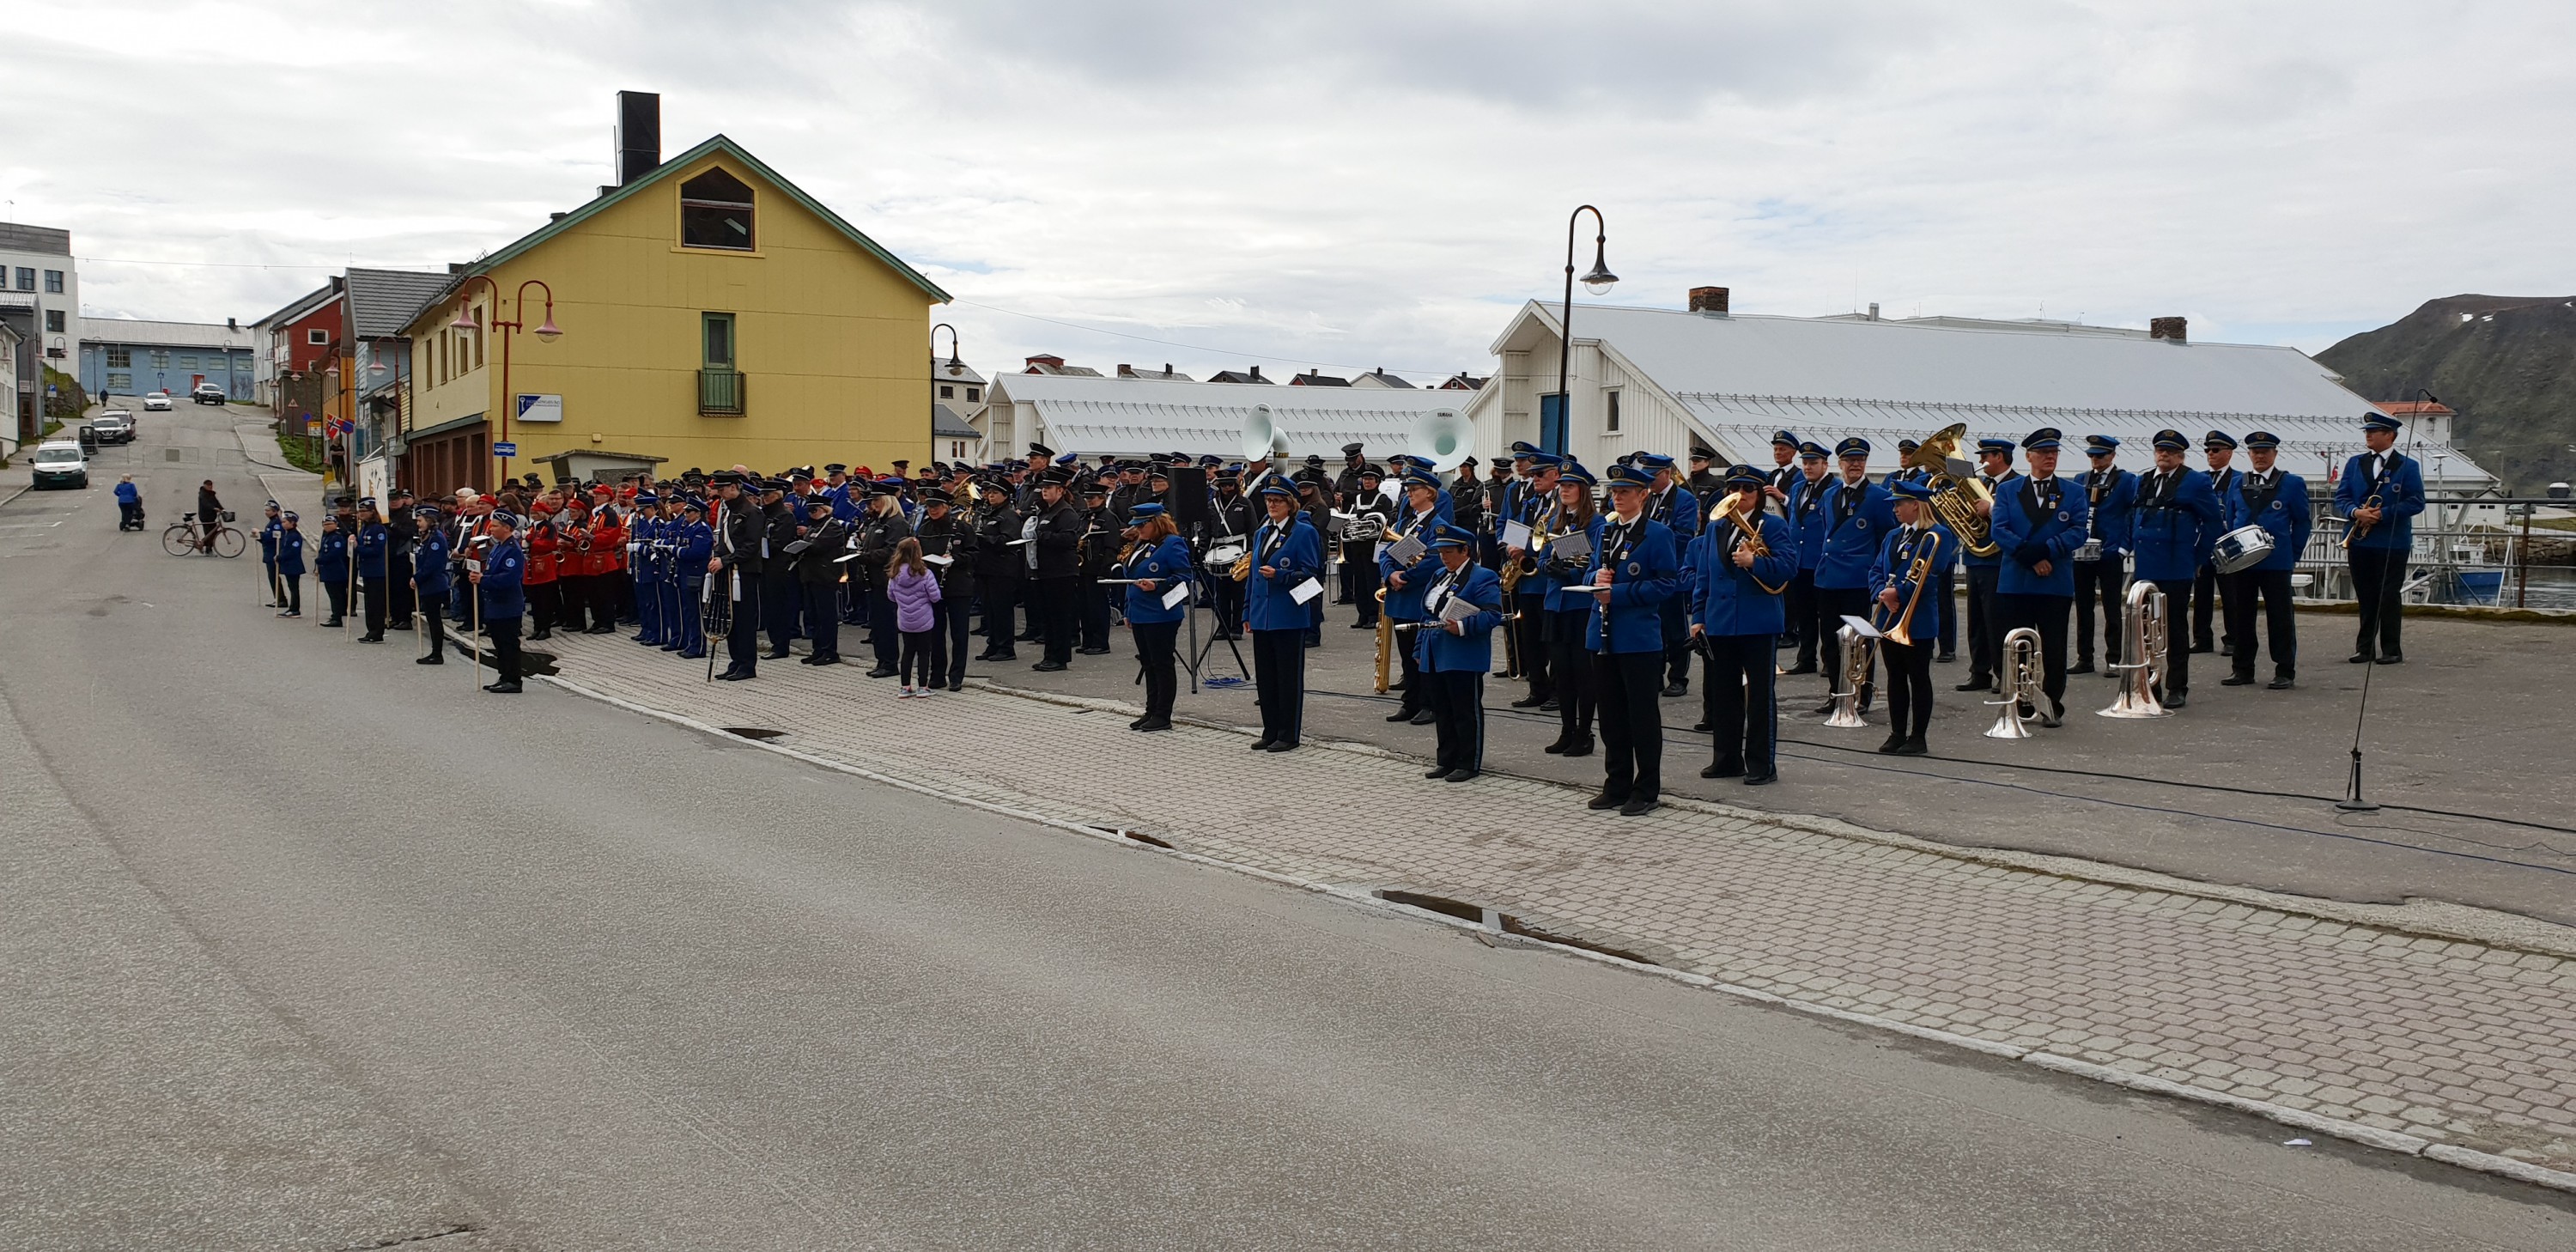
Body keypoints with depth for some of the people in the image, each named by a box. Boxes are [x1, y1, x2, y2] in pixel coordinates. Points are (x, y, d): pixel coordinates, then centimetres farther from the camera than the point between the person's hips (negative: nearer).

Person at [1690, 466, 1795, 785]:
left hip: (1759, 623, -5)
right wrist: (1698, 616, 8)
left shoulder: (1774, 526, -3)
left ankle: (1762, 765, 6)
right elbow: (1702, 576, 13)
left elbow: (1787, 567, -14)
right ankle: (1726, 759, 21)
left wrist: (1754, 562, -28)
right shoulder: (1714, 529, 13)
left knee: (1760, 693, 0)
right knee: (1723, 694, 11)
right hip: (1719, 623, 5)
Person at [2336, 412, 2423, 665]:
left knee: (2389, 596, -1)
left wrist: (2382, 515, -16)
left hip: (2392, 542, -4)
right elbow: (2341, 499, 7)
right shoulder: (2355, 463, 12)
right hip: (2358, 540, 4)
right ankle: (2365, 648, 13)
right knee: (2366, 596, 8)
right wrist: (2356, 512, -14)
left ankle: (2391, 650, 6)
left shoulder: (2407, 466, 0)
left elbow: (2416, 502, -6)